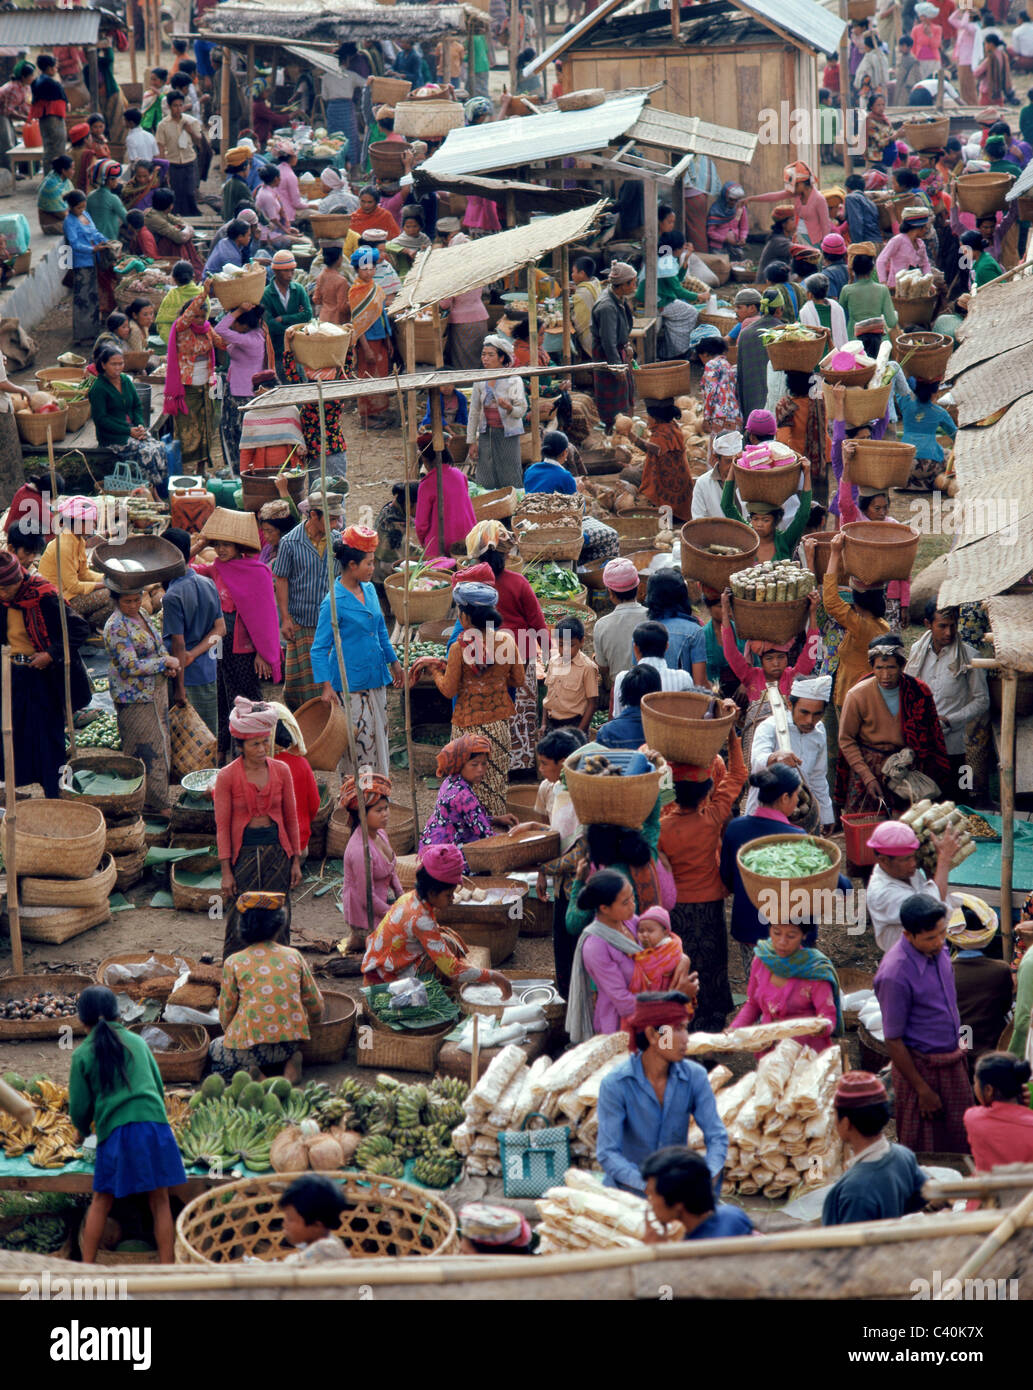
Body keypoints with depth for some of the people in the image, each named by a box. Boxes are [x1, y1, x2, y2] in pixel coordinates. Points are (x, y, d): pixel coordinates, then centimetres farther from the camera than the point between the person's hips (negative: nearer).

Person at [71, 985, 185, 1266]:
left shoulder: (83, 1054, 6)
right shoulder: (137, 1042, 14)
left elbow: (79, 1108, 6)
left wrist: (85, 1131, 27)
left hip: (114, 1130, -1)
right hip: (154, 1123, 1)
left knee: (101, 1201, 10)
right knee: (159, 1201, 4)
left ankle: (86, 1265, 9)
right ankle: (166, 1266, 2)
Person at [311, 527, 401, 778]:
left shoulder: (369, 590, 6)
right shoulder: (334, 603, -17)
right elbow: (319, 648, -15)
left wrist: (393, 662, 26)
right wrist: (326, 686, -22)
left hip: (375, 678, 8)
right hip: (350, 684, -8)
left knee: (380, 736, 12)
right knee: (361, 741, -5)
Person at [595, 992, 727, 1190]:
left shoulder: (695, 1076, -3)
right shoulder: (615, 1083, -14)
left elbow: (717, 1136, -5)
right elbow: (607, 1153, -17)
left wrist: (708, 1179, -27)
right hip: (628, 1189, -2)